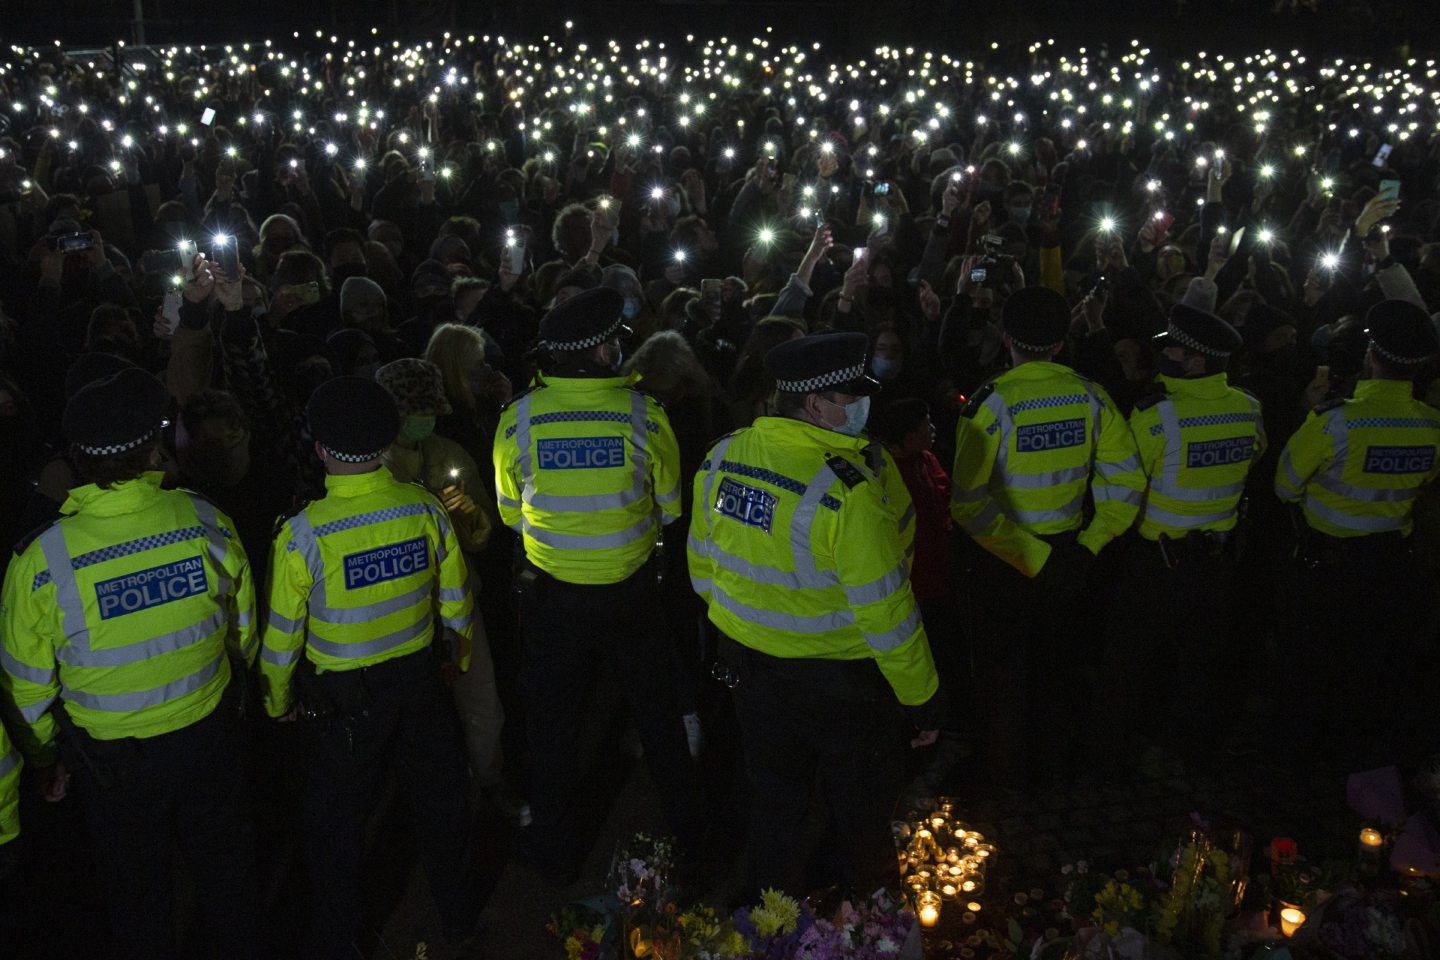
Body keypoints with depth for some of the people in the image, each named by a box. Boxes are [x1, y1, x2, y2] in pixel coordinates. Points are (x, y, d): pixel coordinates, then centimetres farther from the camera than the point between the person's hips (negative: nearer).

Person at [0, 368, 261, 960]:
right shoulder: (205, 522, -18)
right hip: (209, 735, 2)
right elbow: (243, 628, -1)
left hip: (111, 759, -1)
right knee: (224, 865, 25)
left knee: (136, 889, 22)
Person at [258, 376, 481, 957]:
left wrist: (278, 700, 7)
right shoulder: (425, 509, -13)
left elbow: (284, 633, -11)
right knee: (438, 795, 22)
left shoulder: (303, 535, -22)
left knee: (336, 821, 17)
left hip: (343, 696, -3)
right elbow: (456, 601, 0)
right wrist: (456, 657, 19)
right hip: (420, 676, 3)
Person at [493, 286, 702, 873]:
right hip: (631, 595, 0)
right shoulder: (644, 413, -16)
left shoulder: (518, 418, -13)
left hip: (551, 596, 0)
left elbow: (511, 514, 1)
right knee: (657, 712, 20)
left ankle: (555, 840, 33)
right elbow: (670, 507, -3)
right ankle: (686, 828, 35)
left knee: (552, 719, 18)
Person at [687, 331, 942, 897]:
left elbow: (702, 567, 5)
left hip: (751, 666, 6)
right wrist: (923, 699, -11)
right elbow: (885, 610, -23)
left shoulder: (721, 458, -8)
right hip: (842, 681, -6)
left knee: (773, 808, 25)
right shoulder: (850, 489, -28)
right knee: (862, 820, 18)